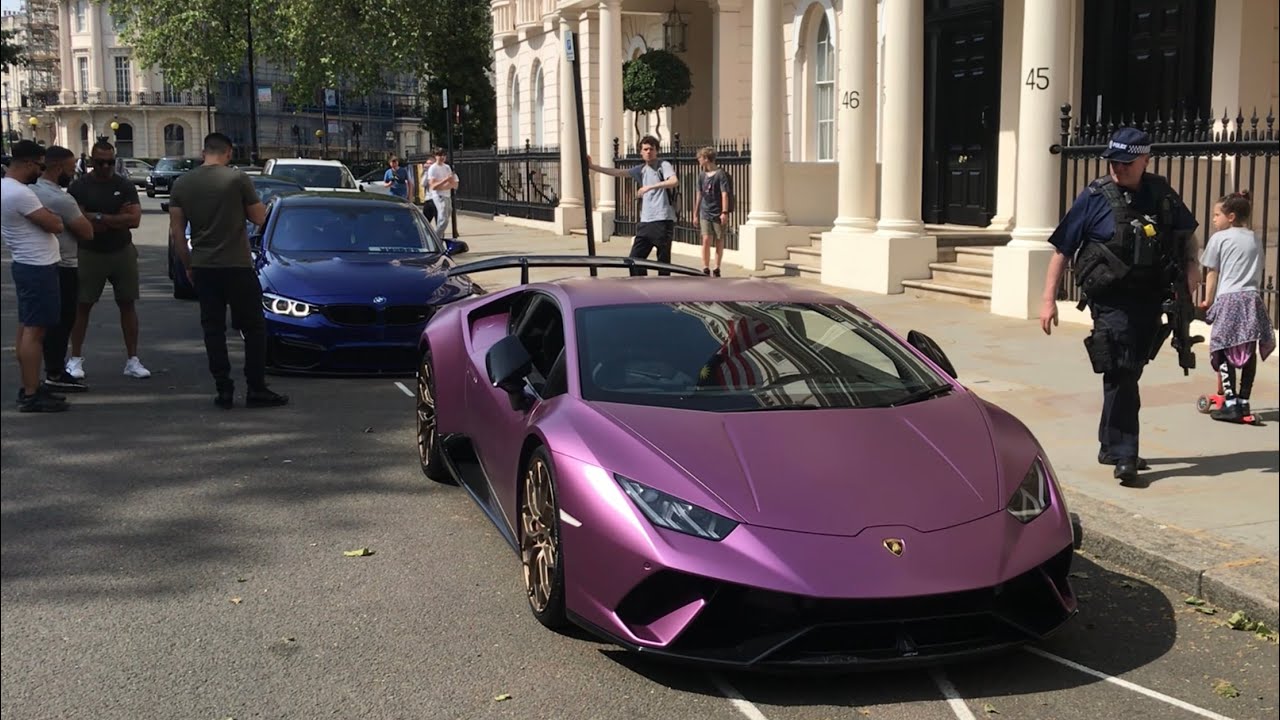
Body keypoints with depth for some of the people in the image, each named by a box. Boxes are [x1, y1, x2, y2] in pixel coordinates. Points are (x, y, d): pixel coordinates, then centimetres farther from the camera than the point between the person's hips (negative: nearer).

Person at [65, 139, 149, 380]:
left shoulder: (125, 186, 1)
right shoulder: (79, 187, -3)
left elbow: (135, 219, -10)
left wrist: (98, 218, -13)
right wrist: (117, 220, -12)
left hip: (122, 252, 2)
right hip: (90, 254, -2)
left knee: (128, 305, 5)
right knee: (82, 305, 3)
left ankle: (132, 360, 11)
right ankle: (76, 358, 13)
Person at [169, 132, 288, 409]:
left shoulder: (182, 184, 4)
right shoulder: (238, 178, -8)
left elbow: (176, 233, 4)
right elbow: (259, 218, -2)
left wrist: (188, 265, 13)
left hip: (203, 268, 4)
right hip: (237, 266, -4)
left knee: (213, 329, 9)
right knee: (253, 328, 5)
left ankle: (223, 391, 8)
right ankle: (256, 389, 5)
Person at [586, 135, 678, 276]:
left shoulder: (664, 166, -3)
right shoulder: (641, 170, 14)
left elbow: (674, 182, -21)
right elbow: (618, 172, 13)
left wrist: (650, 187, -26)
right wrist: (592, 166, 10)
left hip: (663, 221, -6)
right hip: (645, 222, 6)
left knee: (663, 261, -2)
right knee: (635, 259, 3)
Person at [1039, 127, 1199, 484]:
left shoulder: (1161, 194, 5)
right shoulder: (1095, 197, -7)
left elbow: (1187, 232, 22)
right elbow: (1062, 249, -4)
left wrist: (1190, 265, 3)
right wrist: (1049, 298, -8)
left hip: (1150, 299, 5)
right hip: (1111, 301, -5)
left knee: (1128, 374, 14)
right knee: (1120, 376, -11)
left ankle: (1111, 447, 28)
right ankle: (1124, 456, -9)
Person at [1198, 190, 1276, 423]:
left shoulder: (1219, 238, 2)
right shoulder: (1253, 240, 18)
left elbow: (1212, 274, 2)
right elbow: (1257, 274, 17)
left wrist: (1208, 300, 9)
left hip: (1228, 299, -5)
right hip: (1252, 299, 5)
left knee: (1224, 353, -1)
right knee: (1249, 353, 10)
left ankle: (1230, 403, -8)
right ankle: (1243, 401, 16)